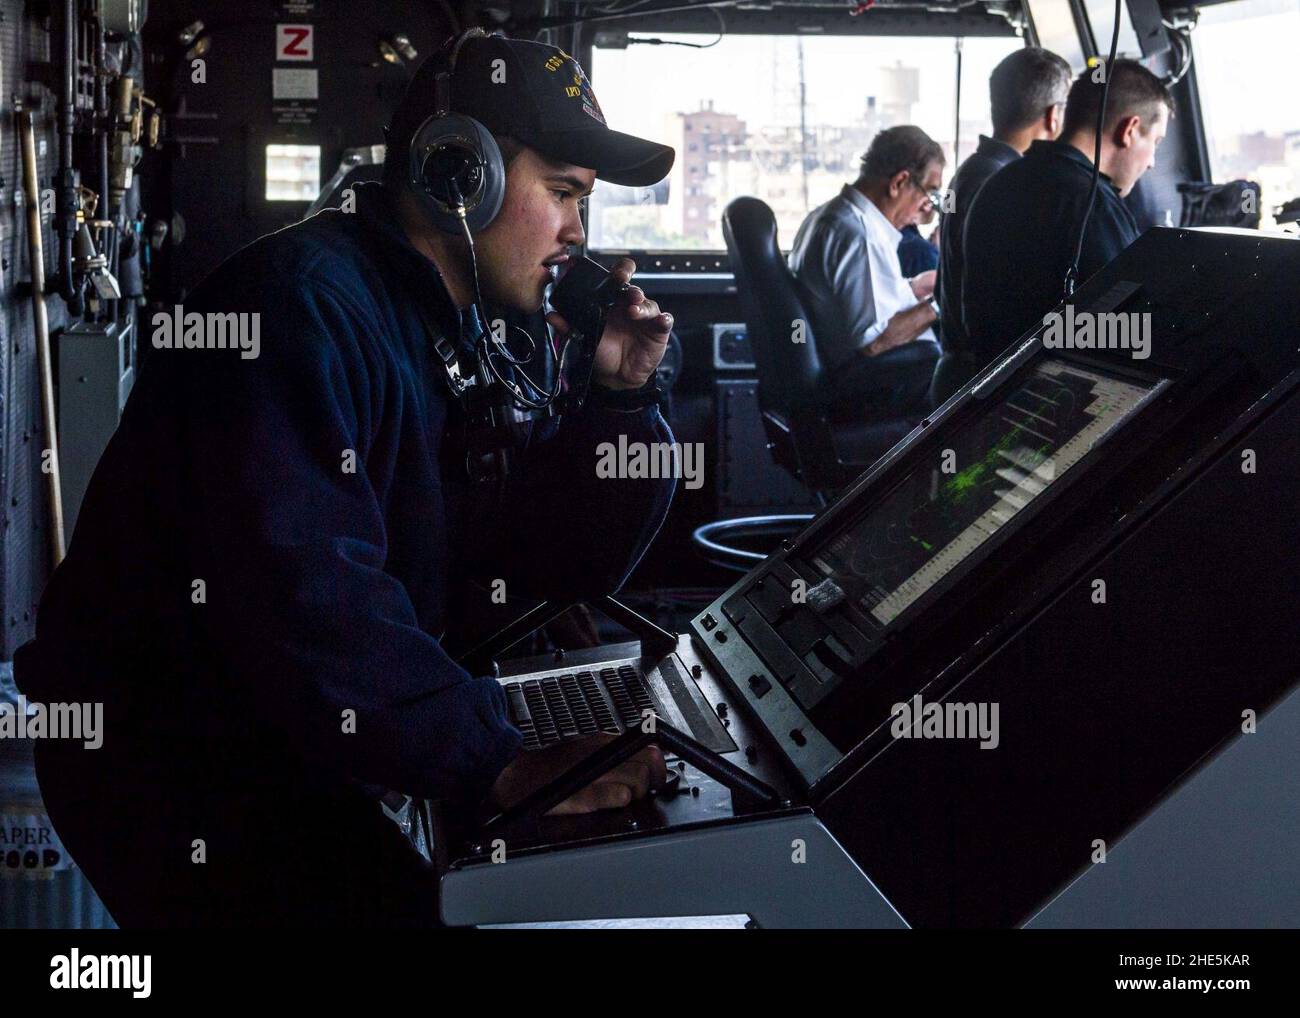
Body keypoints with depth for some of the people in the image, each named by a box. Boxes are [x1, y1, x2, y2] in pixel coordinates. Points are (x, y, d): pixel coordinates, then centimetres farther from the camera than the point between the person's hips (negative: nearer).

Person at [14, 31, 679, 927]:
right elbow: (306, 602, -33)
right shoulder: (304, 305, -21)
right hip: (175, 776, -9)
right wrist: (499, 764, -36)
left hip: (306, 751, 9)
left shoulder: (465, 339, 10)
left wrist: (621, 398, -2)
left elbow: (566, 565, 12)